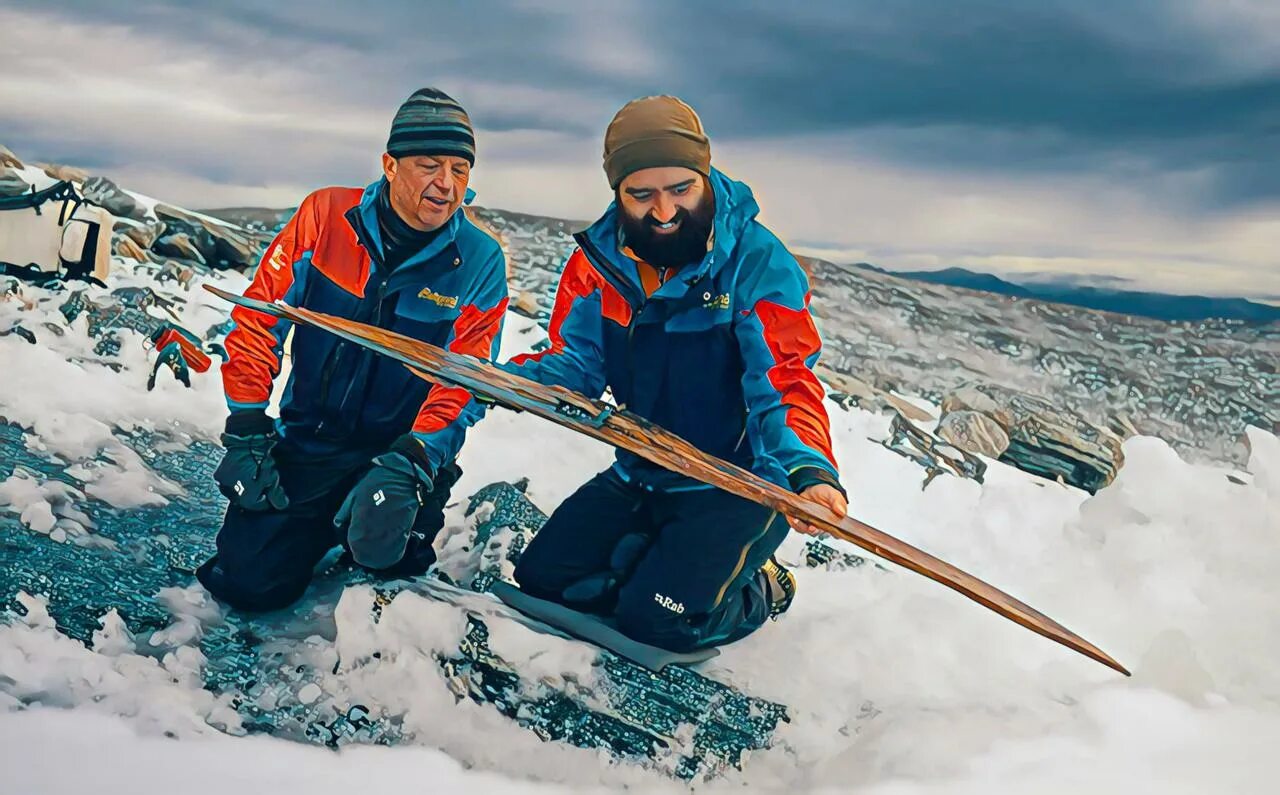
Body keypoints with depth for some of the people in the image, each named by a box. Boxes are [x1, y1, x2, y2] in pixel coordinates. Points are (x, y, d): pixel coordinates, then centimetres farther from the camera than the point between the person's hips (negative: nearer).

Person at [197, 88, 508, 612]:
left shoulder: (480, 262, -9)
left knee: (382, 548, -24)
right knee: (250, 581, -10)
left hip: (403, 450, 0)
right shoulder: (326, 215, -6)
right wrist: (247, 433, -7)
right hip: (304, 443, 1)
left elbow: (462, 385, -11)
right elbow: (259, 319, -2)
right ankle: (322, 526, 23)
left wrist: (408, 464, -25)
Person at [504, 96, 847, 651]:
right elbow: (574, 364, -1)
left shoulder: (760, 262, -18)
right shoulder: (598, 259, -3)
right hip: (639, 478, 6)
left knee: (660, 621, -18)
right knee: (541, 578, 0)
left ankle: (756, 592, 12)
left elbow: (785, 385, -24)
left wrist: (809, 469, -44)